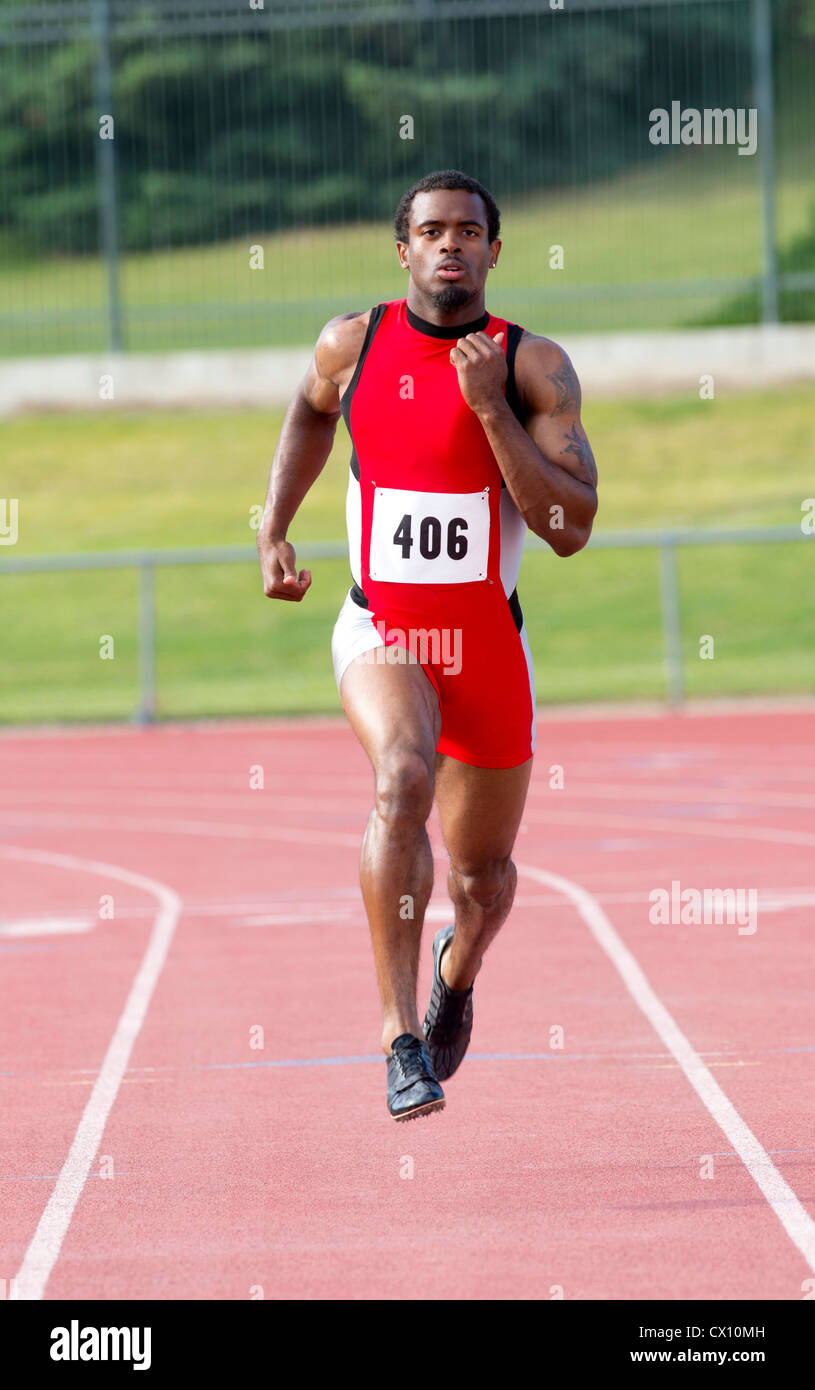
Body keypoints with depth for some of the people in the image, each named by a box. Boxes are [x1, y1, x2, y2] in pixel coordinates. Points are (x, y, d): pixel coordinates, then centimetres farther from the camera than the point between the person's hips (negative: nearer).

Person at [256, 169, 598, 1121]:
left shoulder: (535, 369, -8)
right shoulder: (352, 344, -2)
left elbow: (571, 529, -15)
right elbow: (312, 411, 23)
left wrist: (492, 408, -22)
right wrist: (273, 532, 14)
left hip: (488, 646, 1)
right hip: (379, 632, -1)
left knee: (483, 880, 13)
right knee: (402, 779, -33)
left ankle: (459, 969, 52)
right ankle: (402, 1041, -32)